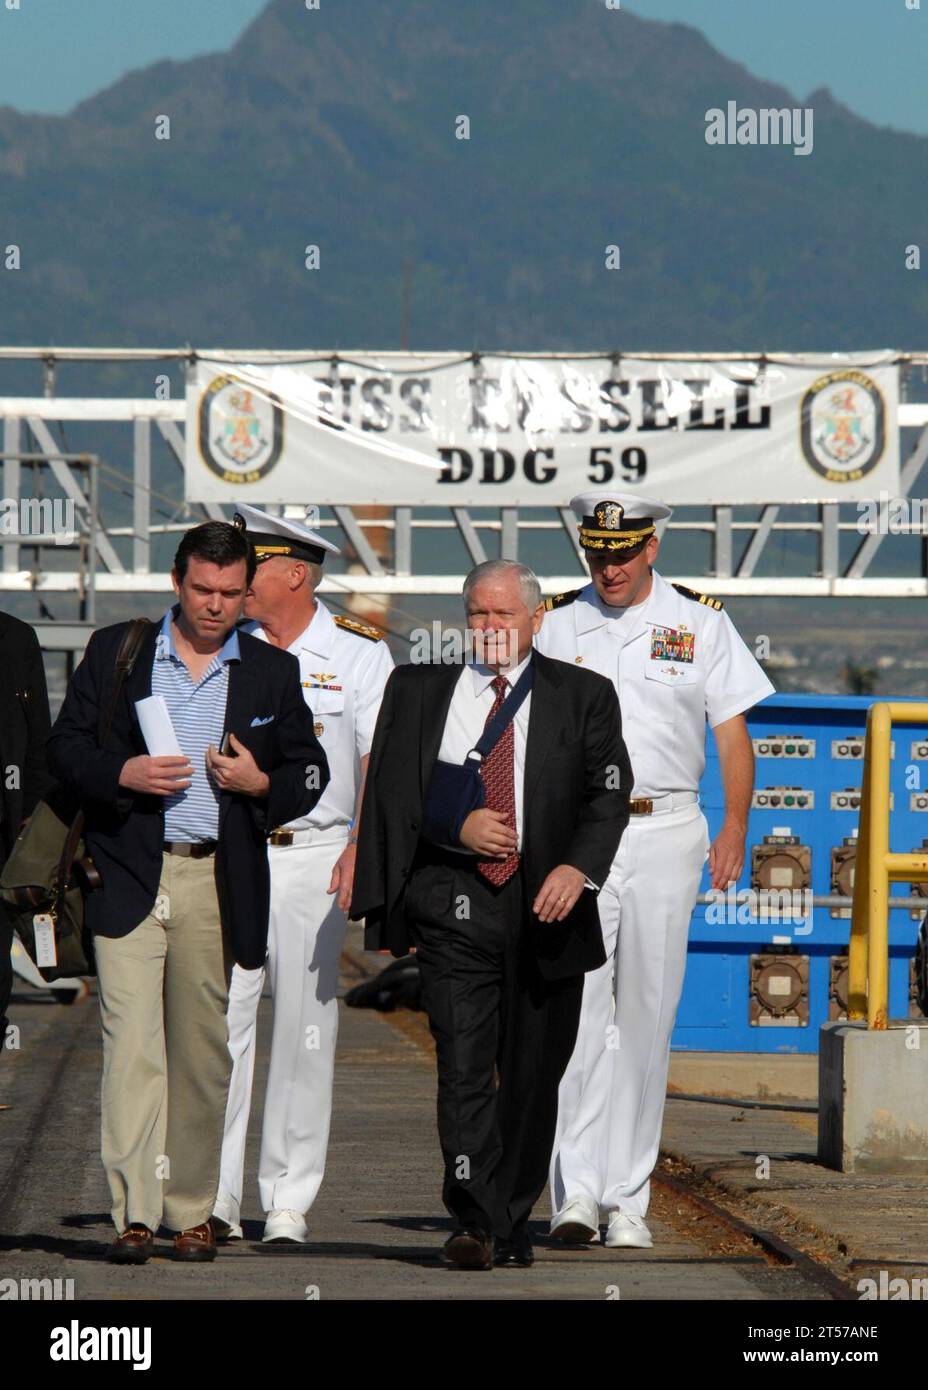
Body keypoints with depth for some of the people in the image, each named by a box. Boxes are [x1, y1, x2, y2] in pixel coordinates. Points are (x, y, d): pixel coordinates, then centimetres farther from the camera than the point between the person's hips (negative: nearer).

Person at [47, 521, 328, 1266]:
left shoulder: (274, 672, 10)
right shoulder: (115, 652, 6)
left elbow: (310, 773, 13)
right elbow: (66, 747, 6)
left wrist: (261, 784, -8)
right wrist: (123, 774, -13)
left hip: (218, 885, 2)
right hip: (130, 877, -2)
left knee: (202, 1050, 6)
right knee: (131, 1041, -12)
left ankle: (192, 1210, 16)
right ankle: (134, 1212, -15)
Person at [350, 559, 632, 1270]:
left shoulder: (585, 696, 8)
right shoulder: (419, 689, 11)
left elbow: (609, 792, -1)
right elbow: (392, 787, 9)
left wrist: (577, 867, -17)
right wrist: (458, 825, -8)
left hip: (548, 900, 1)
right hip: (455, 900, -1)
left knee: (533, 1073, 6)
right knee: (464, 1063, -13)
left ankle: (513, 1223, 18)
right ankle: (477, 1223, -18)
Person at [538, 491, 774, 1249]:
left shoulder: (699, 622, 6)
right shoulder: (554, 624, 8)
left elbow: (732, 731, 5)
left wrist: (736, 826, -6)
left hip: (665, 834, 0)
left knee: (647, 1017, 2)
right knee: (576, 1009, -10)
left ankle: (629, 1199, 7)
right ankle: (577, 1189, -13)